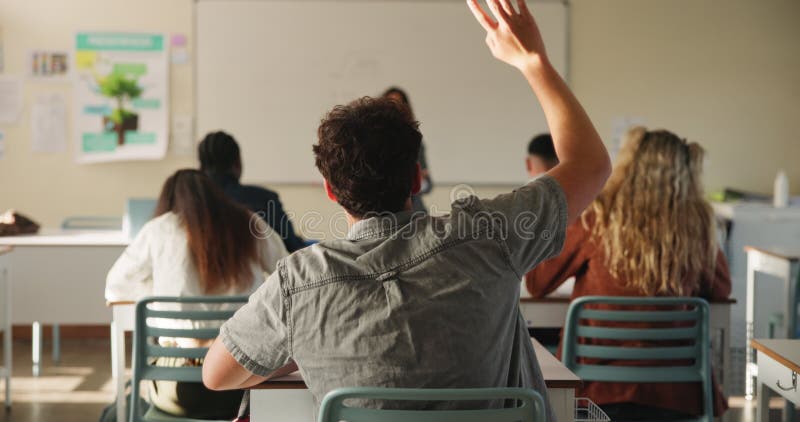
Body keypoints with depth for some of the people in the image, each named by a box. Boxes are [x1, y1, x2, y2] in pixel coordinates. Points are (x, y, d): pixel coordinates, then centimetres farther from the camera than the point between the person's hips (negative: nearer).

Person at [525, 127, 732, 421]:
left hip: (597, 390, -2)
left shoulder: (598, 219, -11)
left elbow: (537, 283, 1)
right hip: (674, 394, 2)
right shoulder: (696, 224, -4)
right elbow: (720, 291, 14)